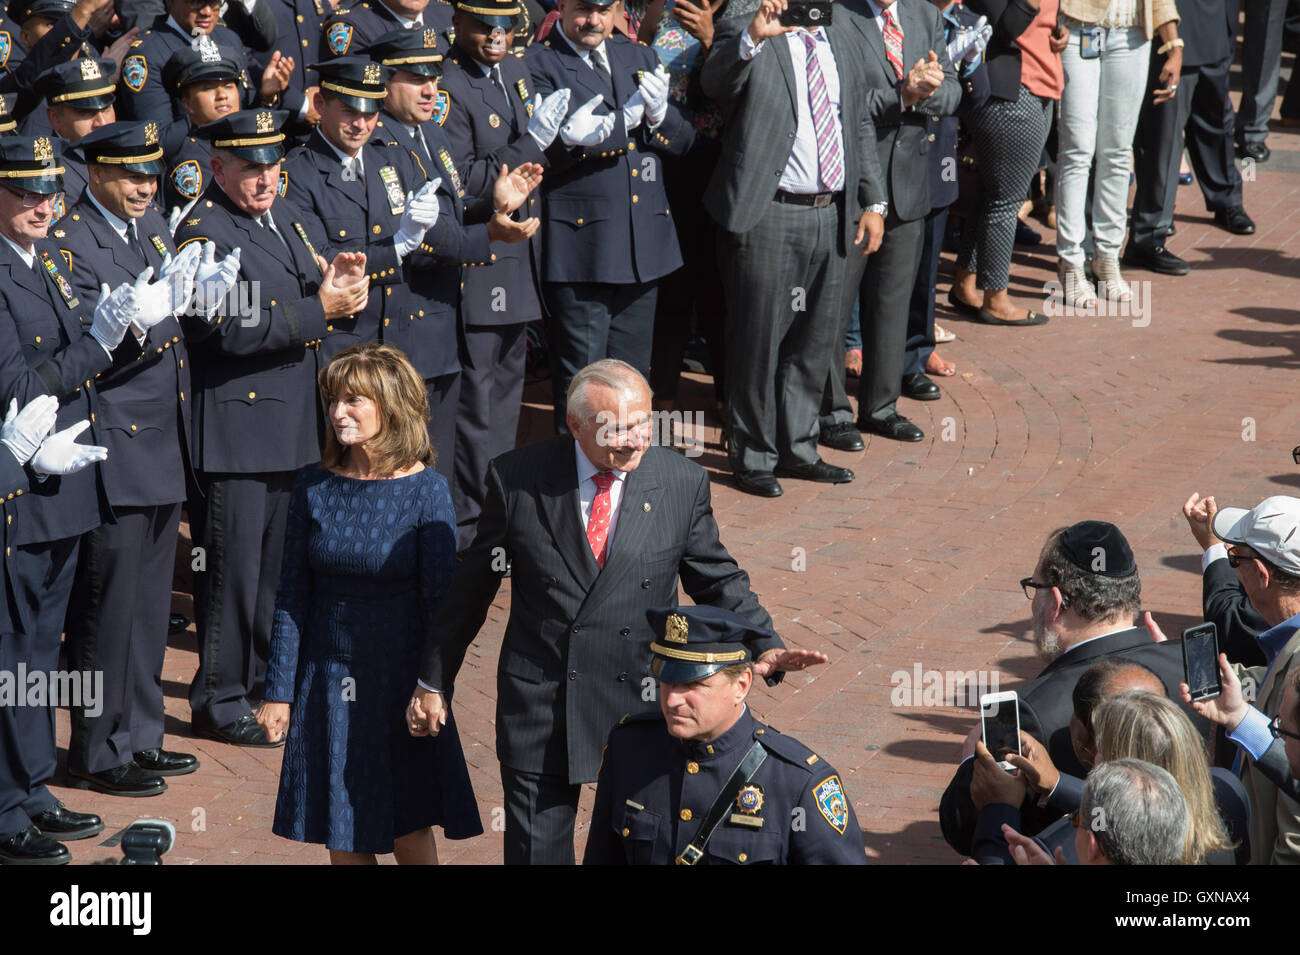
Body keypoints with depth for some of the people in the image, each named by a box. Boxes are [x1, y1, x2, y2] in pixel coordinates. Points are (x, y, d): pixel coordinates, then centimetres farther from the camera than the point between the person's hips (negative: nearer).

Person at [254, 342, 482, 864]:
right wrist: (278, 691, 1)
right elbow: (292, 595, 2)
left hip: (400, 681, -3)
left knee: (410, 835, 4)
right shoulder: (314, 485, -1)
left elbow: (438, 600, -6)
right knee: (342, 840, 8)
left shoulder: (426, 490, -8)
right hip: (328, 684, 3)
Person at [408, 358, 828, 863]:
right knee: (536, 850, 4)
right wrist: (434, 680, 9)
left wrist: (763, 648, -10)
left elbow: (717, 580, 6)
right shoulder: (516, 478, -7)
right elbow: (472, 586, 4)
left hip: (644, 707, 1)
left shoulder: (682, 482, -4)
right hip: (540, 704, -1)